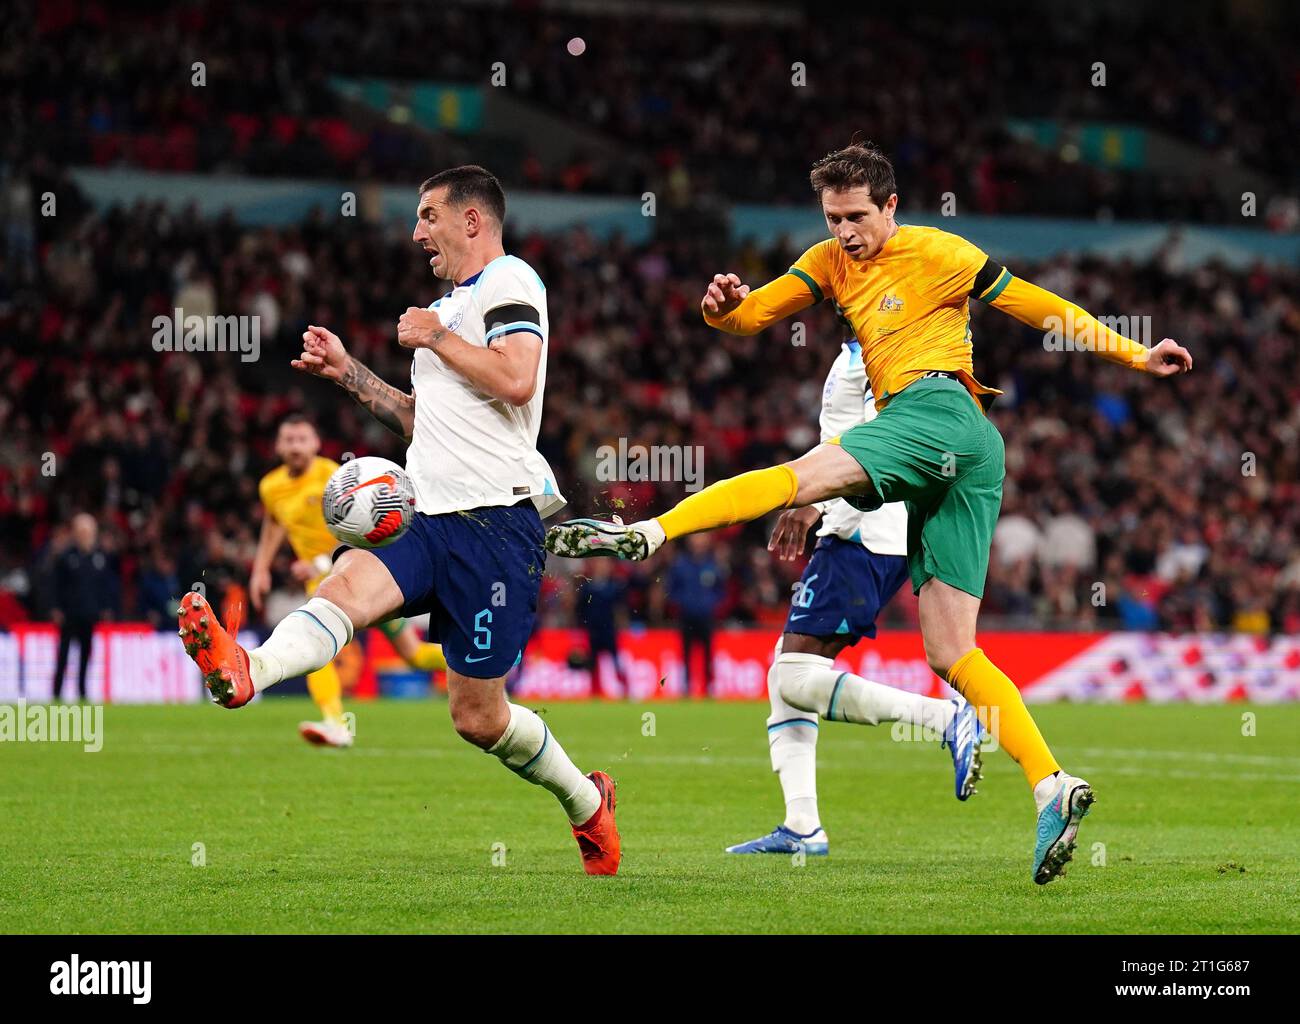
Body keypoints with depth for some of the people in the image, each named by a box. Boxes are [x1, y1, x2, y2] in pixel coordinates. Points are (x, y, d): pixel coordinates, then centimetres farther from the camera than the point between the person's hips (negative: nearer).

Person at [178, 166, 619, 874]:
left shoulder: (509, 282, -4)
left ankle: (587, 804, 21)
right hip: (435, 522, 8)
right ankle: (245, 672, -51)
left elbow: (516, 381, -22)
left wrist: (435, 338, -10)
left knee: (478, 716, -2)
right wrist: (347, 373, 23)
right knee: (347, 582, -25)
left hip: (495, 522, -8)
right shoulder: (450, 304, 25)